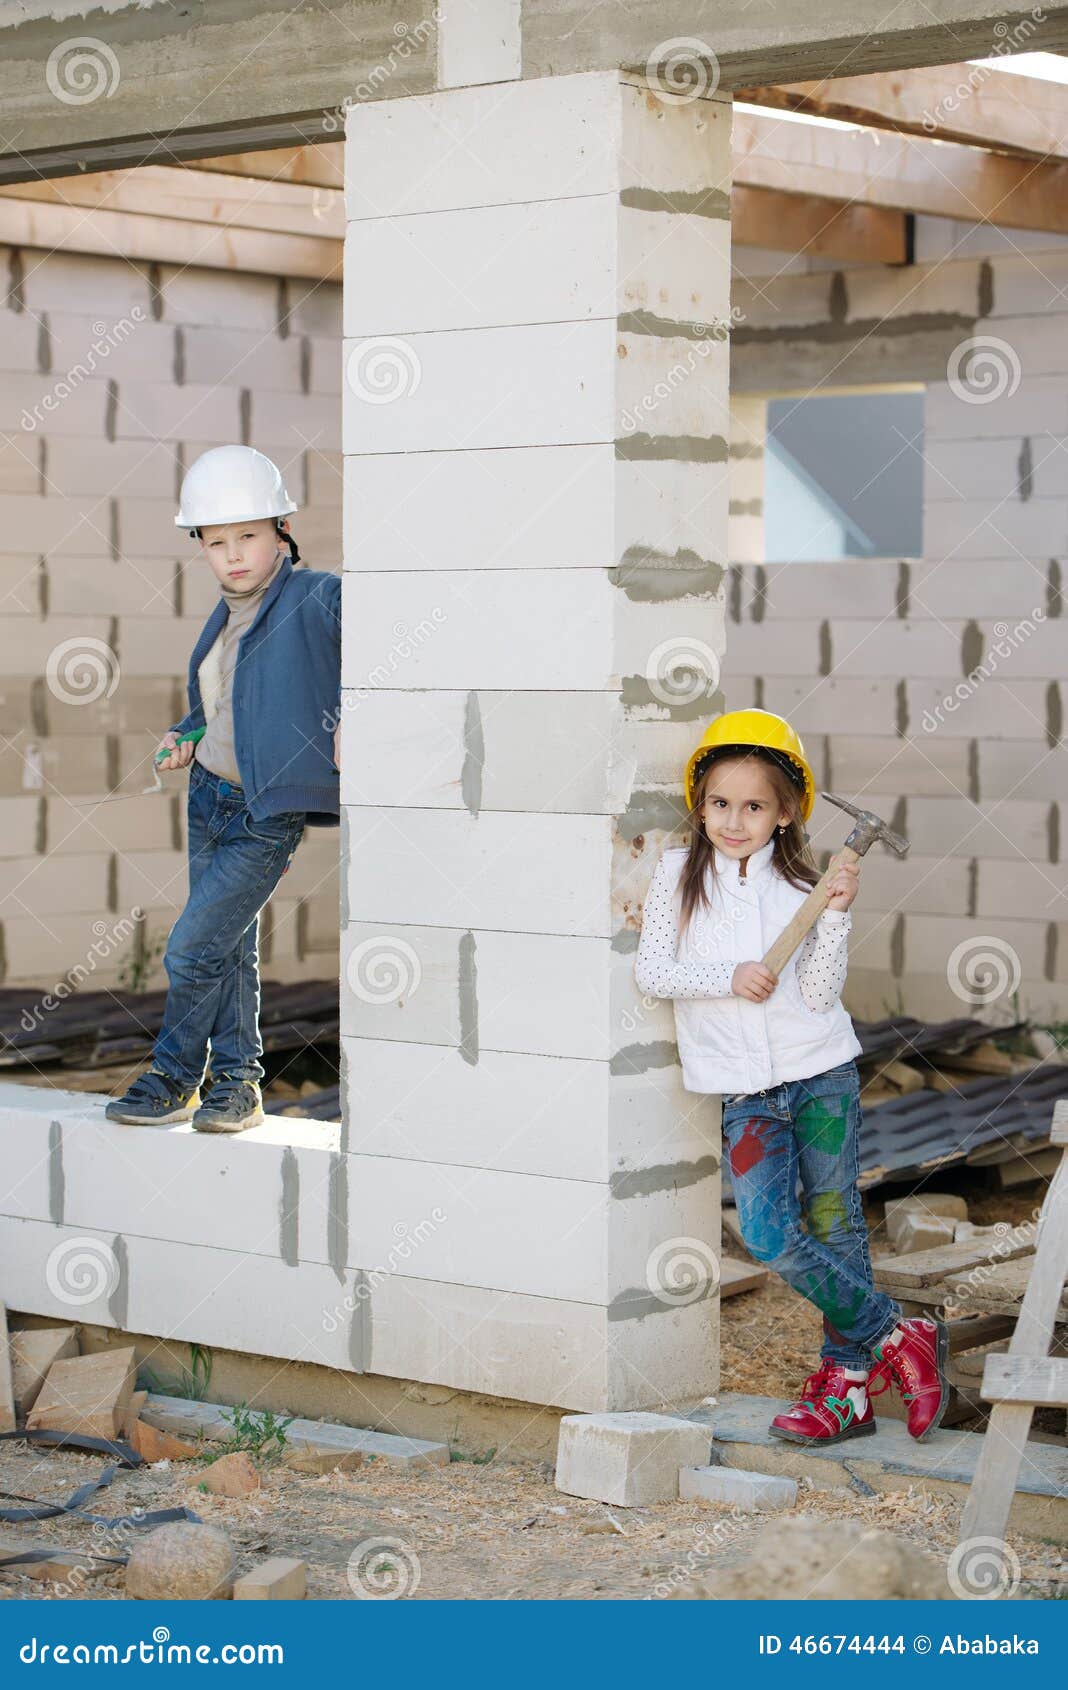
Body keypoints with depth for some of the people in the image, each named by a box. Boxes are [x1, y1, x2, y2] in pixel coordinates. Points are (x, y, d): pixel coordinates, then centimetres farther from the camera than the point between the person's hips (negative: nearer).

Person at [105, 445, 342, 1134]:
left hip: (266, 818, -7)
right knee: (230, 952, 14)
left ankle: (173, 1078, 13)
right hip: (208, 798, 7)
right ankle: (237, 1083, 25)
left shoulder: (315, 598, -14)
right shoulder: (225, 617, 9)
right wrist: (184, 737, 5)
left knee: (191, 951, -5)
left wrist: (349, 720, -36)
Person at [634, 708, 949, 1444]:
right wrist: (729, 978, -15)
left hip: (822, 1076, 0)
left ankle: (847, 1382, 16)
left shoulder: (803, 885, 0)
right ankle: (896, 1335, 5)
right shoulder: (681, 874, 2)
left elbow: (819, 994, -7)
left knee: (835, 1227, 3)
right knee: (768, 1234, -10)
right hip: (744, 1092, 1)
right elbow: (651, 971, -3)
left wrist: (837, 913, -17)